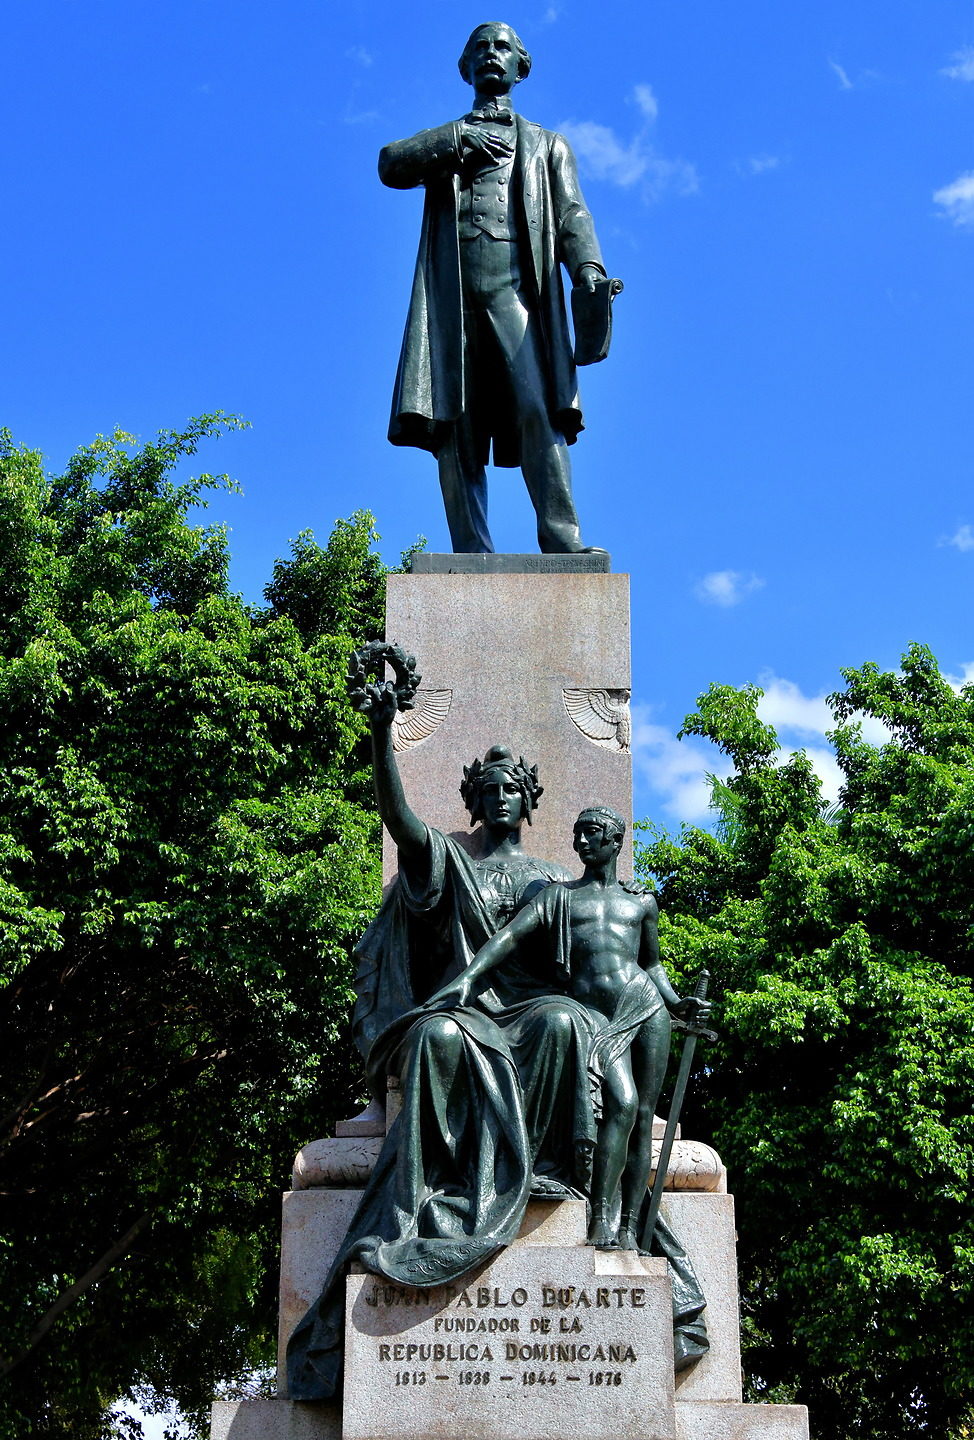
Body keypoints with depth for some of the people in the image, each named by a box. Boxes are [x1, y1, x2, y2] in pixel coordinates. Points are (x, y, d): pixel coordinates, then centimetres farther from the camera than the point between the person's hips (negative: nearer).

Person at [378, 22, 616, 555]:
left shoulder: (548, 145, 28)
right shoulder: (442, 140, 30)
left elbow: (571, 214, 11)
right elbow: (390, 165, 9)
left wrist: (587, 268, -9)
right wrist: (459, 138, 2)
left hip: (516, 287, -1)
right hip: (451, 292, 1)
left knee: (537, 409, -20)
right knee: (453, 423, -11)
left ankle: (562, 541, -28)